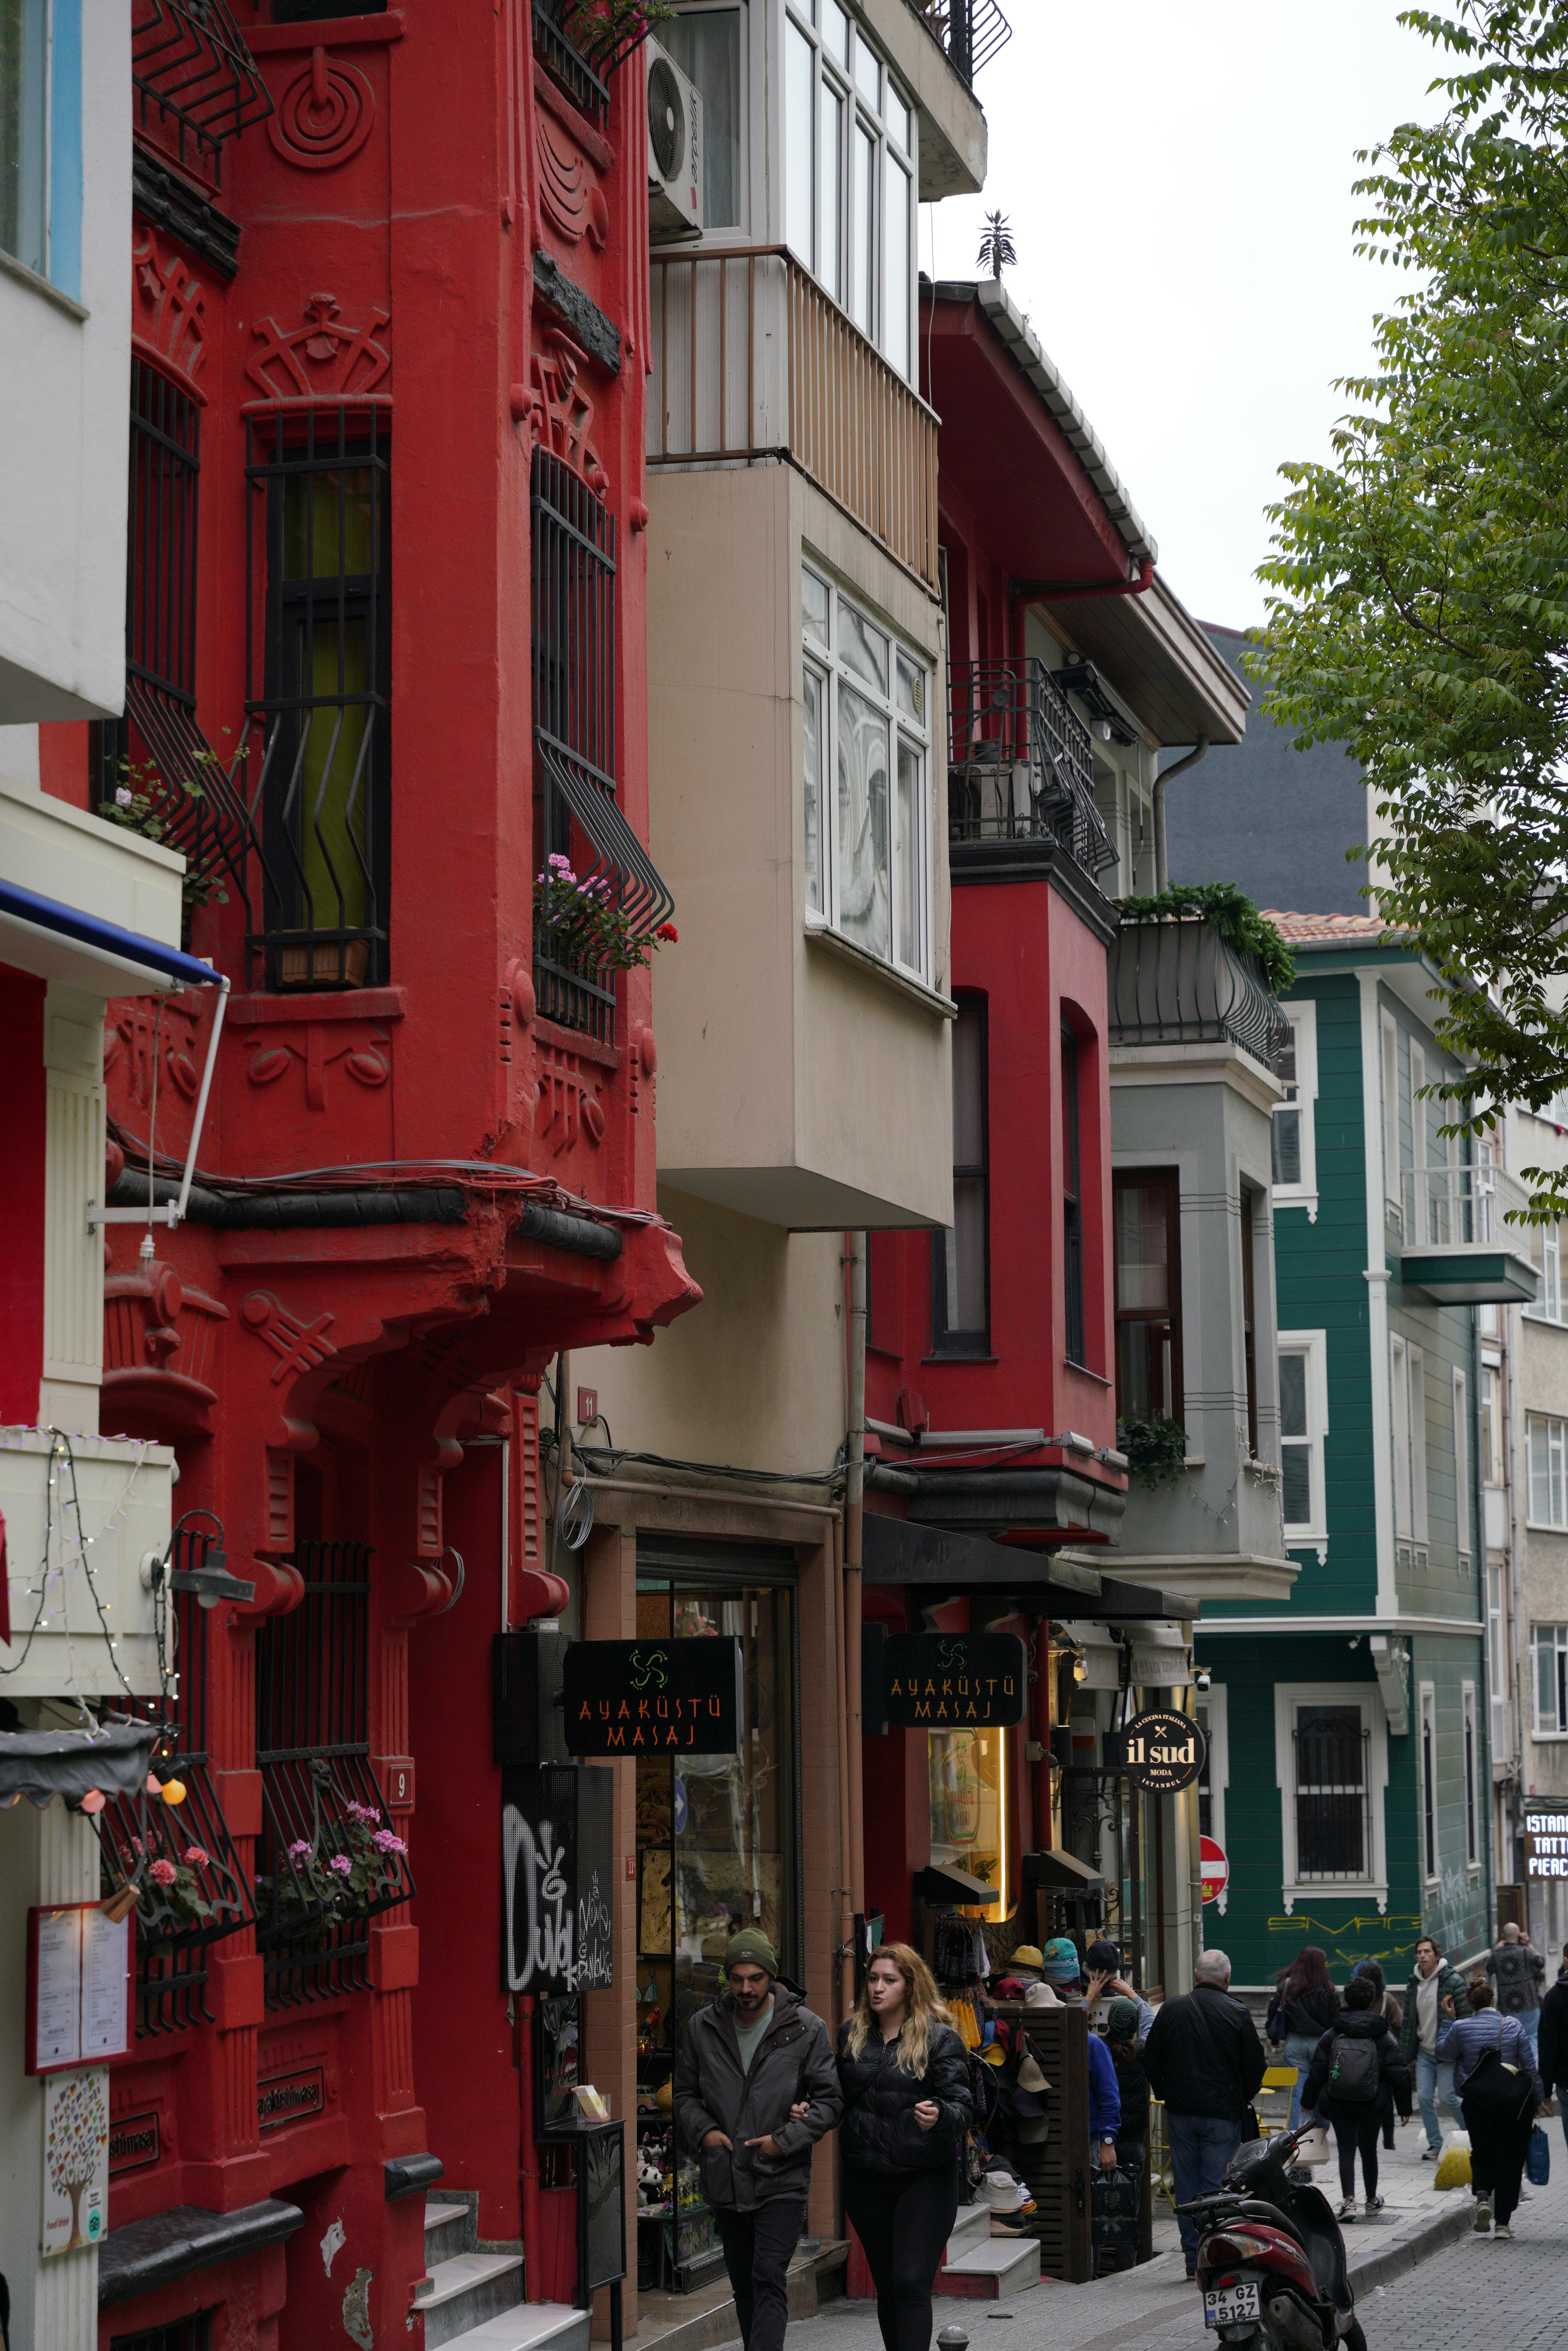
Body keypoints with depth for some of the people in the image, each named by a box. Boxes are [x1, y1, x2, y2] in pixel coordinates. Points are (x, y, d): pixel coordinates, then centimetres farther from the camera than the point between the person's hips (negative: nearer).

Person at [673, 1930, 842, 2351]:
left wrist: (786, 2140, -13)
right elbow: (685, 2093, 15)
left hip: (782, 2181, -4)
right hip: (726, 2182, 4)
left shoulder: (806, 2028, -4)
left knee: (769, 2281, -14)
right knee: (744, 2285, 14)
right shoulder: (702, 2027, 4)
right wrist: (703, 2130, -5)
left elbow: (831, 2098, -1)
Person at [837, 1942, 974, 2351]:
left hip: (924, 2178, -5)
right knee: (886, 2285, 12)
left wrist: (939, 2116, -31)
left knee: (911, 2284, -12)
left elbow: (963, 2106, -10)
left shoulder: (940, 2038, -5)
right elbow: (837, 2098, 16)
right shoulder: (851, 2036, 9)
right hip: (866, 2178, 5)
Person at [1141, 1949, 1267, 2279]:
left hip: (1181, 2112, 2)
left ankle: (1193, 2258, 10)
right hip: (1223, 2114, -2)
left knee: (1187, 2186, 8)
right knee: (1217, 2186, 0)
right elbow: (1256, 2064, -3)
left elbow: (1151, 2059, 8)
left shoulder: (1172, 2009, 2)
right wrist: (1243, 2098, 13)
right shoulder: (1236, 2014, -6)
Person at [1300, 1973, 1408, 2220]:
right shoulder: (1384, 2037, -3)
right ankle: (1372, 2200, 32)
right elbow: (1397, 2074, -4)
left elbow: (1317, 2071, 1)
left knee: (1346, 2151, 2)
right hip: (1372, 2106, 0)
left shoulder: (1332, 2035, 0)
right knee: (1369, 2150, 16)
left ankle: (1348, 2200, -16)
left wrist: (1309, 2102, 12)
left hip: (1339, 2104, 0)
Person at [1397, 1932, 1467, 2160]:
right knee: (1424, 2098, 0)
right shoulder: (1414, 1984, 9)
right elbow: (1408, 2021, 13)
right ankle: (1435, 2144, 14)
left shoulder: (1453, 1981, -9)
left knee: (1447, 2098, -7)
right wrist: (1404, 2054, 10)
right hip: (1424, 2052, 6)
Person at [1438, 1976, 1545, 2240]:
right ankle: (1503, 2222, 5)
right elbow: (1530, 2066, 0)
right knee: (1510, 2159, 8)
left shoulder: (1461, 2028, -4)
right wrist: (1539, 2099, 10)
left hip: (1477, 2100, 0)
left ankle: (1482, 2196, -12)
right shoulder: (1514, 2025, -3)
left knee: (1482, 2154, 18)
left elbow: (1443, 2050, 15)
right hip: (1515, 2099, 0)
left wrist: (1448, 2018, 21)